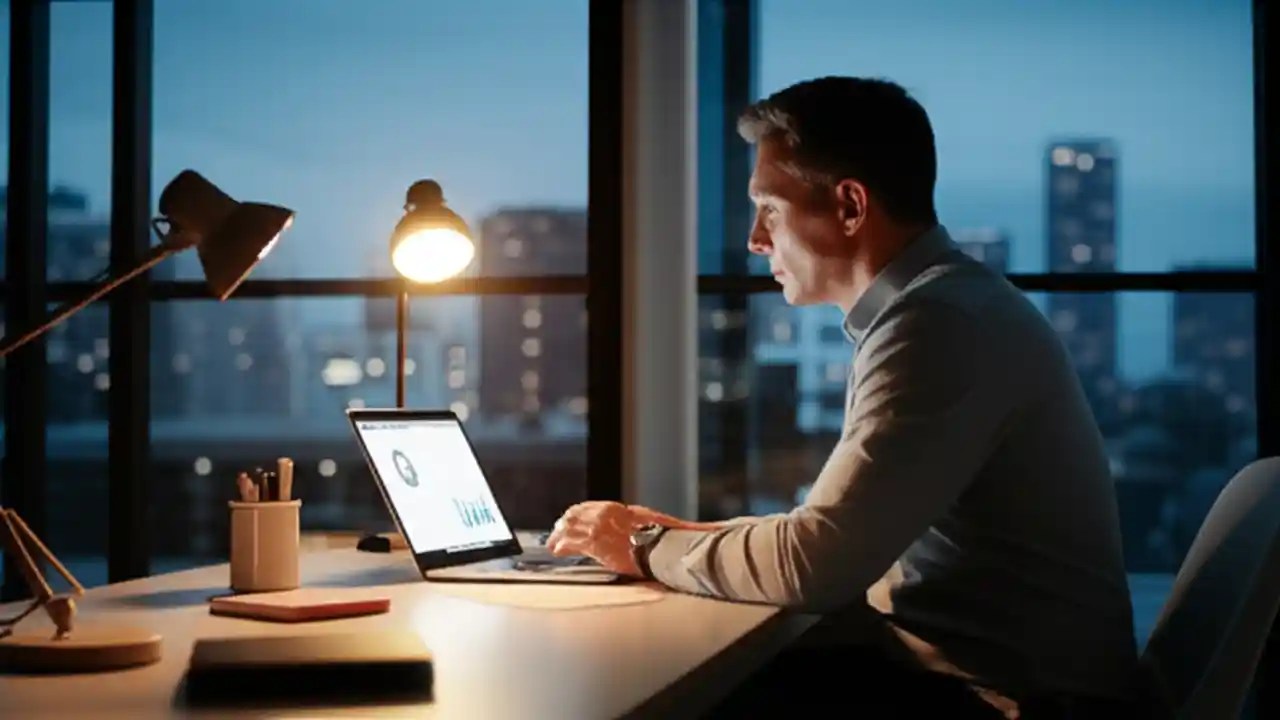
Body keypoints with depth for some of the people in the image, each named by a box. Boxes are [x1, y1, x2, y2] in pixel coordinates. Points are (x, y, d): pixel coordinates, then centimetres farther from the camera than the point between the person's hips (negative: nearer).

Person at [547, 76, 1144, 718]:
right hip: (955, 661, 9)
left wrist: (649, 549, -7)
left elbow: (815, 563, -23)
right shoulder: (935, 306, 13)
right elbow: (843, 534, 16)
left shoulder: (939, 325, -20)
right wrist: (691, 537, 7)